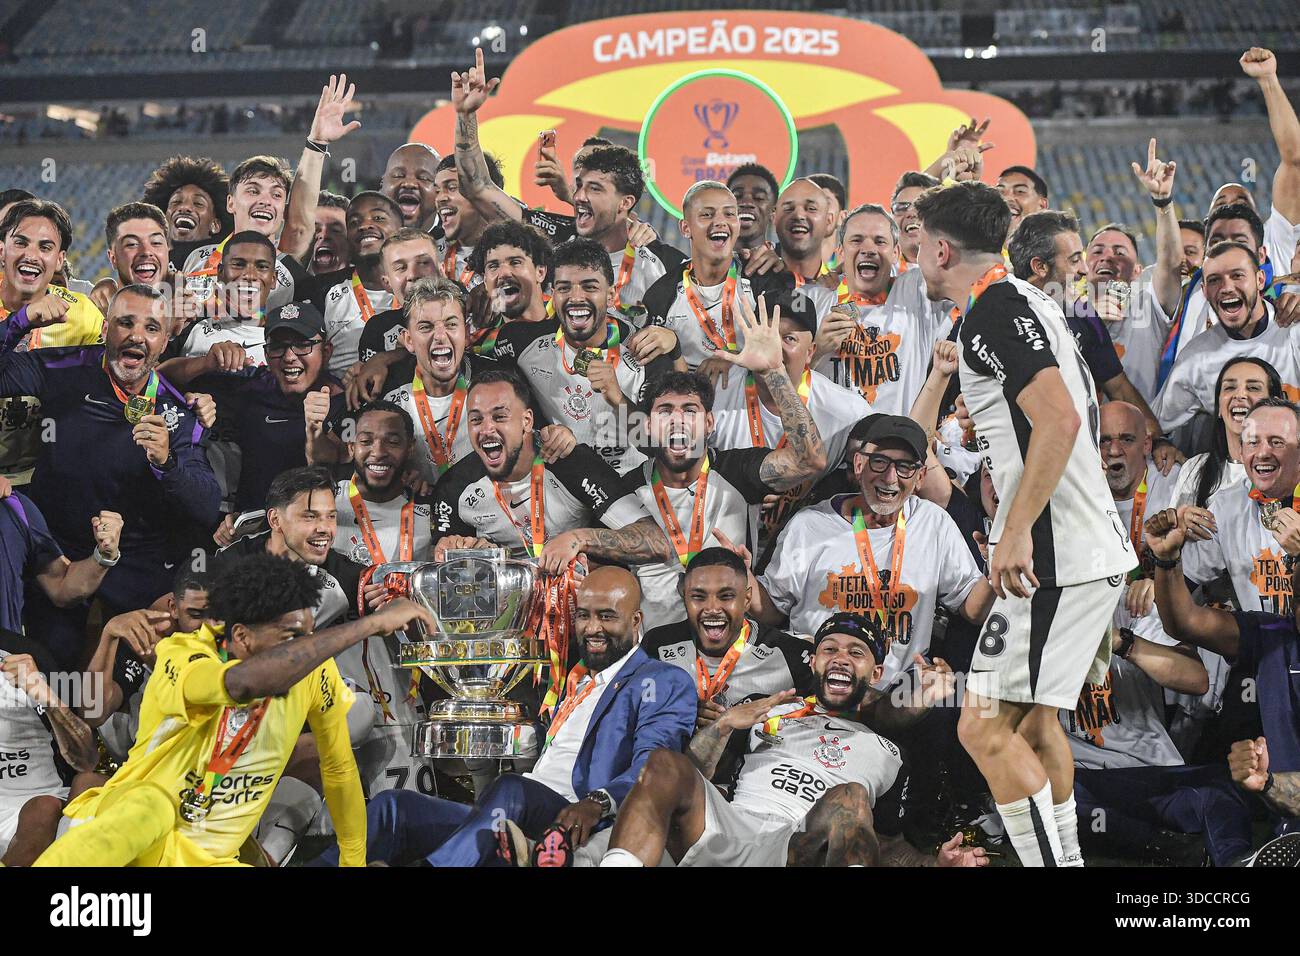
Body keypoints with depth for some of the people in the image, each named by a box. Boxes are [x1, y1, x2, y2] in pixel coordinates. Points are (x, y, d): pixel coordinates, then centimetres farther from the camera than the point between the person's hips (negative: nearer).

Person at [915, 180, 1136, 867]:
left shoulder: (992, 309, -13)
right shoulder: (1027, 302, 18)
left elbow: (1059, 419, -24)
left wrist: (1016, 532, -24)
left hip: (1057, 556, -11)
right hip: (1093, 548, 11)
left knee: (984, 728, -9)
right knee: (1033, 717, 20)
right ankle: (1066, 856, 26)